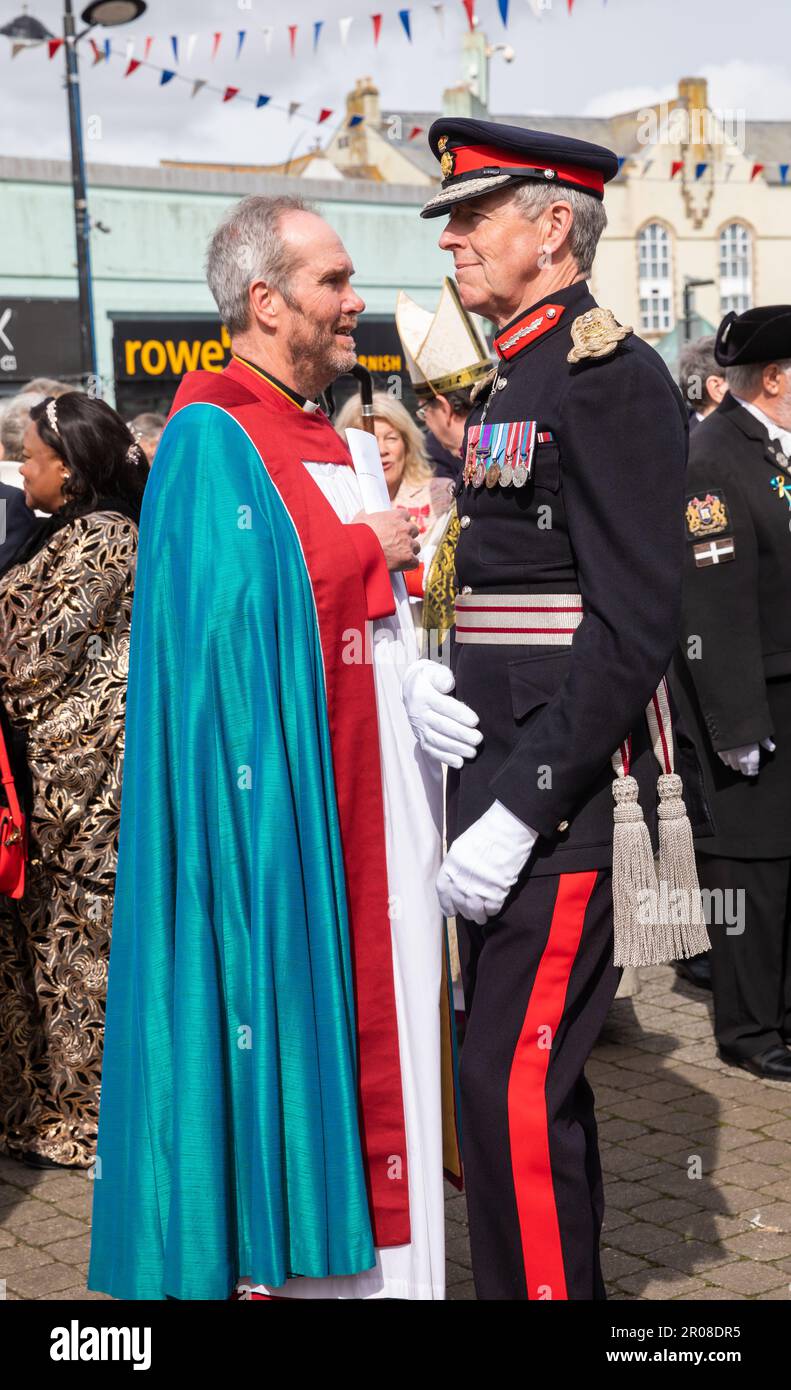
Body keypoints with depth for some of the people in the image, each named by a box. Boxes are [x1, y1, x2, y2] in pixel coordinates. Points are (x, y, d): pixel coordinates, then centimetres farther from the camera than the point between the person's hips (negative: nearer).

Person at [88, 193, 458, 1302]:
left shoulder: (323, 438, 17)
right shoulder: (213, 436, -11)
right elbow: (235, 607, -22)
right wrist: (366, 547, -14)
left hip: (373, 794, 9)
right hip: (286, 803, -9)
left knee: (375, 1013, 13)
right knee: (290, 1009, -1)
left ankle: (379, 1257, 24)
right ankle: (272, 1261, 13)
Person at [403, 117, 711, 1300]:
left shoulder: (609, 377, -13)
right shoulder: (514, 385, 16)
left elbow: (633, 627, -19)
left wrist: (520, 810, -21)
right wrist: (427, 685, 1)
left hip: (565, 794, -9)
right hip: (501, 786, 9)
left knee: (515, 1082, -7)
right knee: (534, 1068, 17)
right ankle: (568, 1277, 31)